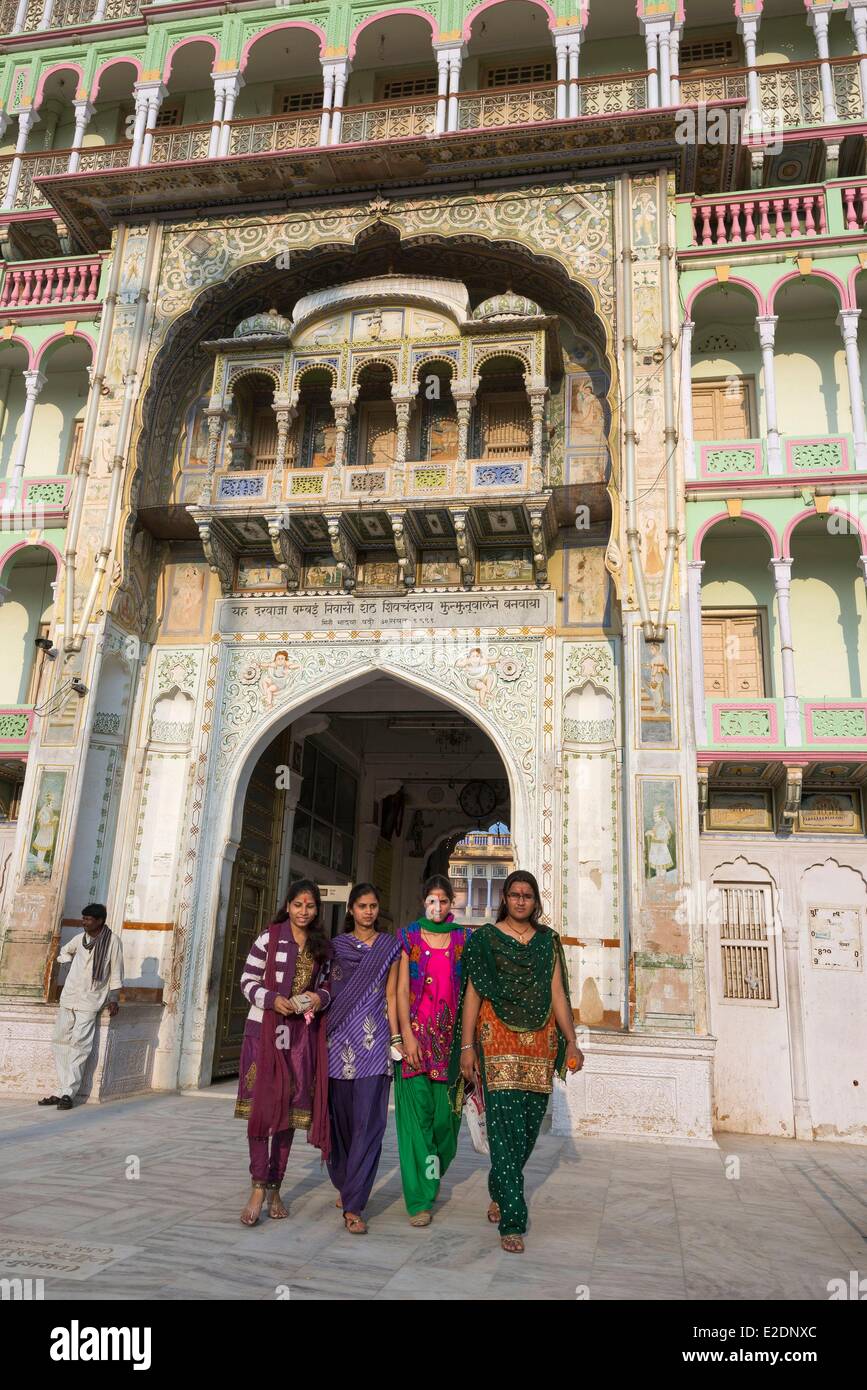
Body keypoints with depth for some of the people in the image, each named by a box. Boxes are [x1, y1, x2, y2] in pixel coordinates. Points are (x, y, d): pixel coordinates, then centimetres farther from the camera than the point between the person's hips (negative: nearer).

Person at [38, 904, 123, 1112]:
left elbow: (116, 972, -4)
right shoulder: (80, 938, 8)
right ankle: (64, 1090, 8)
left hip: (90, 1001, -6)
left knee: (79, 1044, -13)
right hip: (68, 998, 6)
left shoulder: (112, 940, -6)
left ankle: (69, 1093, -11)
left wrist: (113, 999, -8)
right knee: (61, 1040, 2)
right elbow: (65, 951, 31)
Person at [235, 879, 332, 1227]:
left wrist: (321, 997, -6)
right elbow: (247, 981, -2)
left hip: (303, 1035, 3)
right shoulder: (268, 938, -2)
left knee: (289, 1110, 8)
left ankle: (275, 1187, 20)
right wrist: (273, 1000, -18)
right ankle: (258, 1187, 3)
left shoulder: (323, 947, 9)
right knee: (261, 1106, -7)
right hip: (265, 1031, -3)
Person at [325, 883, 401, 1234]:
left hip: (374, 1038, -2)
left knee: (368, 1120, -7)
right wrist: (325, 1031, 3)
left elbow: (391, 994, 5)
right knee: (341, 1115, 9)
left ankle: (353, 1205, -5)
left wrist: (395, 1036, -3)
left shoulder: (389, 946, 6)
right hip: (340, 1038, 2)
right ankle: (346, 1185, 30)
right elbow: (330, 991, 9)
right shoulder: (337, 945, 9)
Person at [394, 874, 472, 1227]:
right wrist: (407, 1035, -9)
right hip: (416, 1030, -1)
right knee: (417, 1109, -5)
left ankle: (434, 1176, 32)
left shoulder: (463, 939, 8)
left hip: (450, 1032, 1)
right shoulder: (409, 937, 5)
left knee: (446, 1110, 3)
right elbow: (401, 988, 0)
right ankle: (420, 1199, 3)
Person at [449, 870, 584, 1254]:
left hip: (540, 1042, 4)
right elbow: (472, 993, 0)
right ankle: (512, 1223, -4)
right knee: (506, 1126, -10)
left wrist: (571, 1040, 1)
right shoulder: (485, 938, 2)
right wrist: (466, 1047, -5)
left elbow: (557, 993, 9)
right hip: (498, 1039, -4)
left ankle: (499, 1192, 33)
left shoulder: (547, 940, 11)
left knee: (529, 1124, 8)